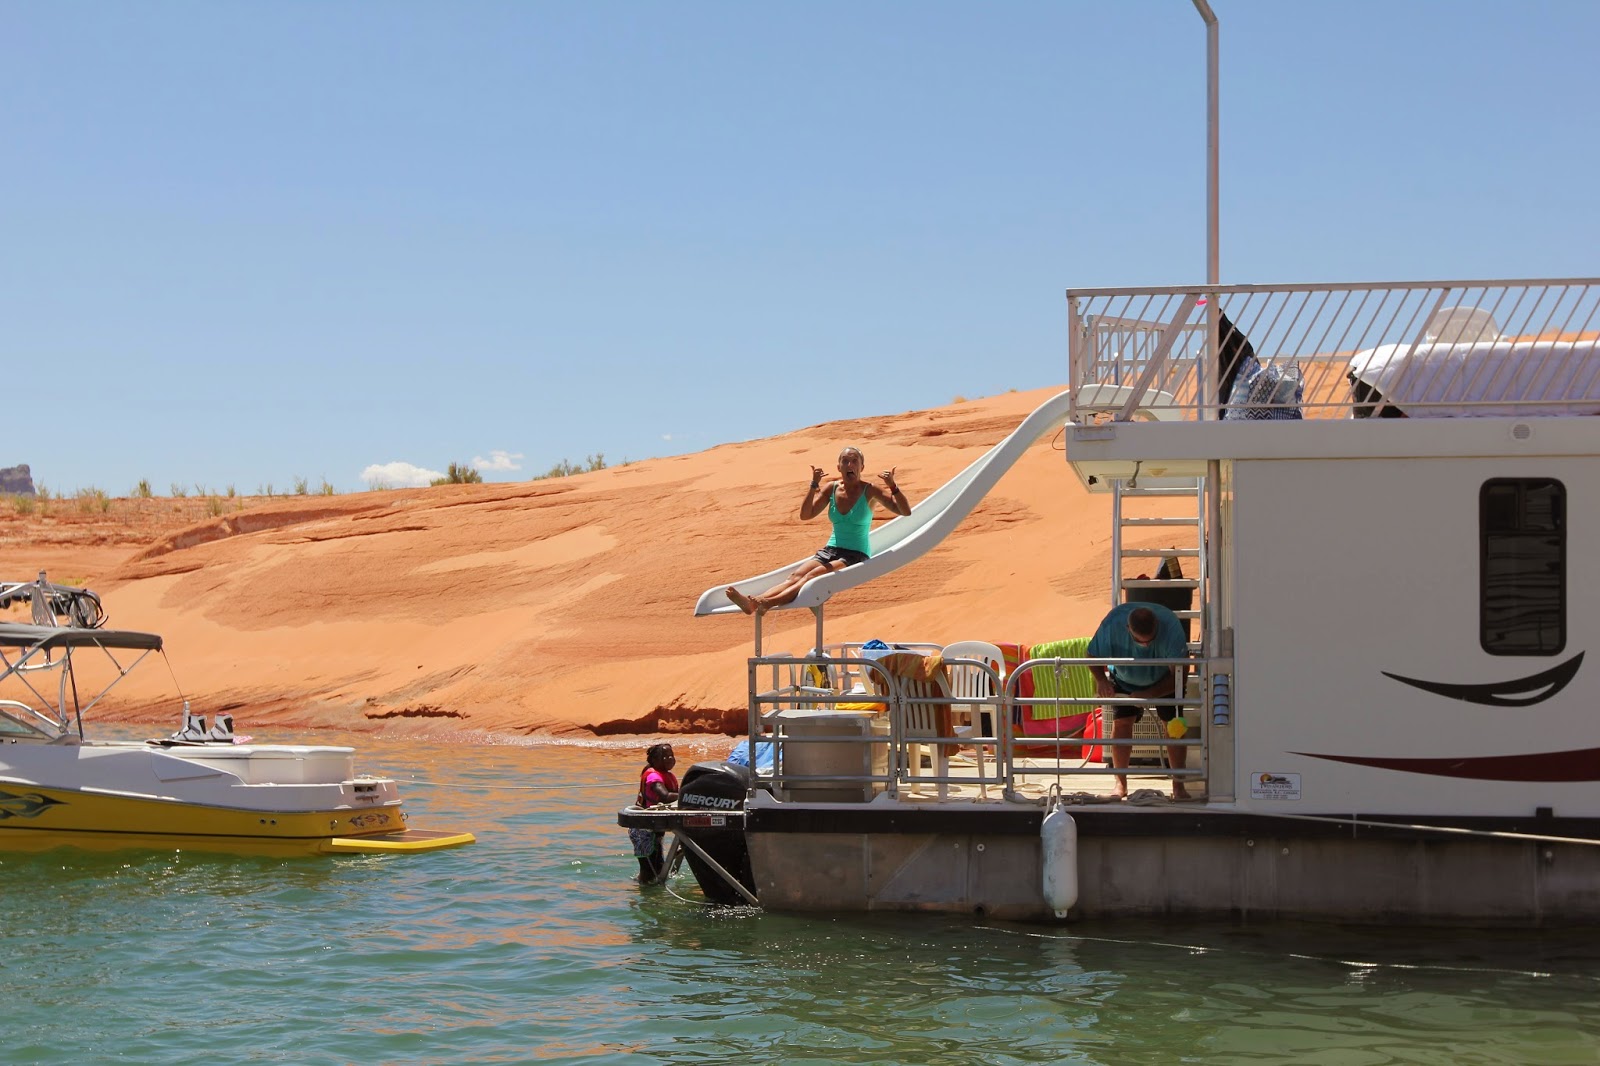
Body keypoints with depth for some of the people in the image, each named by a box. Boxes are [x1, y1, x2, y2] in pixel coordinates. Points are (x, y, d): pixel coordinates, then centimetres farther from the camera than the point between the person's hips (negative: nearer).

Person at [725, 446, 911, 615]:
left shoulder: (869, 491, -5)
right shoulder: (832, 488, 8)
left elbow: (905, 511, -11)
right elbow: (806, 515, 5)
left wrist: (893, 487, -27)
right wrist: (814, 485, -7)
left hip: (857, 556, -5)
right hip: (831, 550, 5)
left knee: (815, 574, -31)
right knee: (796, 575, -22)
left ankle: (770, 602, -52)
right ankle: (753, 602, -46)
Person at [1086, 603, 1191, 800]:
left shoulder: (1171, 626, -38)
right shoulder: (1112, 624, -34)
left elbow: (1179, 673, -33)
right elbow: (1093, 656, -19)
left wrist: (1148, 695, -39)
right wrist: (1101, 680, -39)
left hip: (1164, 681, -1)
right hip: (1125, 680, 1)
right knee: (1121, 722, -11)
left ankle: (1178, 786, -5)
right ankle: (1121, 784, -2)